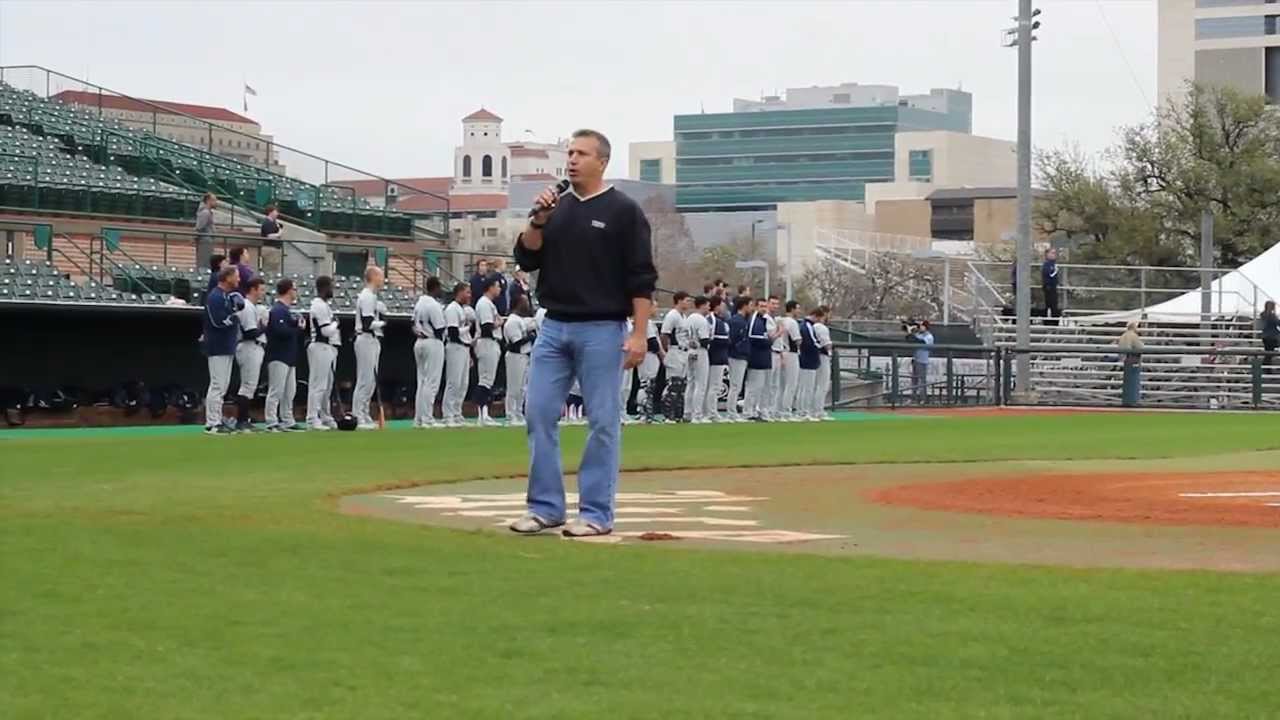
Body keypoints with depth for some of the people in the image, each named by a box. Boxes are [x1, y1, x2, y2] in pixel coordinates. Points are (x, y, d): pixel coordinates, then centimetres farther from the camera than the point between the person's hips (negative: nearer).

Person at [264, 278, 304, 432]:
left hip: (289, 357, 10)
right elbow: (281, 331, -26)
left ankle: (287, 422, 21)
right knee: (276, 391, -9)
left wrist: (300, 326, -1)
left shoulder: (288, 310, 17)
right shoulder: (278, 310, -14)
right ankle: (272, 423, -9)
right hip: (279, 357, -10)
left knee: (289, 392, 14)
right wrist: (298, 329, -14)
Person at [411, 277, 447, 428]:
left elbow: (414, 324, 15)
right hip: (433, 343, -9)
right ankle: (427, 419, -8)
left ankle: (418, 419, 13)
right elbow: (439, 330, -16)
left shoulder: (419, 302, 10)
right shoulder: (434, 305, -17)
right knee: (431, 383, -6)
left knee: (421, 381, 12)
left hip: (419, 342, 9)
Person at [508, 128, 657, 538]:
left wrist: (639, 334, -13)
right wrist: (538, 221, -7)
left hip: (601, 330, -6)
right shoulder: (556, 209, 13)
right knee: (539, 413, 1)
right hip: (554, 327, 6)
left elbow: (642, 278, -6)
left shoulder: (622, 211, -3)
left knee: (603, 421, -2)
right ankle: (545, 507, 8)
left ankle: (596, 514, 2)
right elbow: (526, 260, 9)